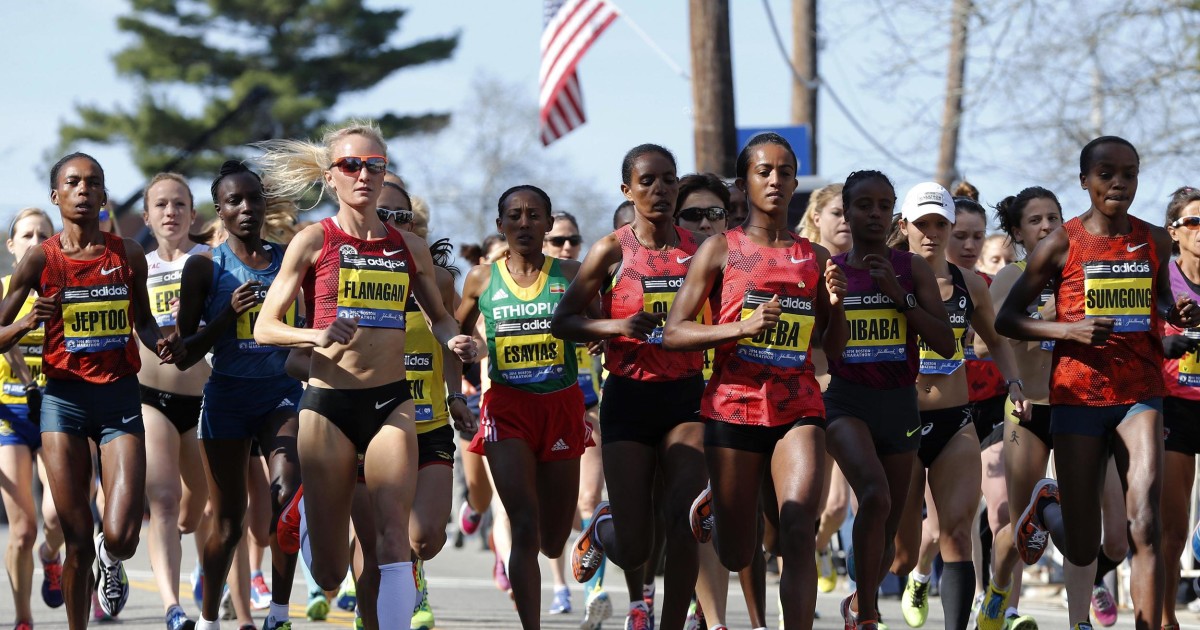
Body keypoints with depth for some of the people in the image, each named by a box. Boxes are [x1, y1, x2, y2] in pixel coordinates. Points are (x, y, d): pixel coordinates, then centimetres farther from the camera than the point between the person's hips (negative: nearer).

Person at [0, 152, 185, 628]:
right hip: (64, 397, -1)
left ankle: (110, 562, 26)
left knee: (121, 539, -11)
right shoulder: (40, 259, -1)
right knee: (78, 541, -4)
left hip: (120, 396, 1)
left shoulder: (129, 255, 4)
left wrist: (162, 344, -1)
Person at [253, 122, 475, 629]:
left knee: (392, 534, -18)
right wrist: (316, 335, -23)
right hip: (328, 403, -2)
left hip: (391, 402, 2)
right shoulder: (314, 241, -1)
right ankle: (304, 512, 42)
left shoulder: (409, 248, 8)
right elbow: (264, 329, -3)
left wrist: (454, 340, 0)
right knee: (330, 573, 6)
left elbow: (438, 317, 23)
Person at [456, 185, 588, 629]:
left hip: (562, 407, 1)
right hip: (508, 407, -1)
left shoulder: (570, 275, 2)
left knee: (553, 541, 9)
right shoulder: (482, 280, 4)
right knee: (525, 527, -15)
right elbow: (455, 335, 17)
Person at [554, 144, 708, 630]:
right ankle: (603, 527, 37)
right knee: (633, 546, -1)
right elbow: (561, 323, -2)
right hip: (628, 397, -2)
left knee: (686, 512, -19)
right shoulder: (614, 251, -3)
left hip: (685, 394, 2)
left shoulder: (698, 248, 4)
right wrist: (616, 326, -18)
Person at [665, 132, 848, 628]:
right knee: (736, 558, 10)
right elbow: (673, 333, -4)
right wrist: (742, 328, -18)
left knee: (799, 537, -19)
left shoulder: (814, 257, 9)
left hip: (798, 409, 1)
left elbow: (833, 349, 14)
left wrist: (835, 304, -6)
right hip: (734, 406, -1)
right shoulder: (721, 249, 1)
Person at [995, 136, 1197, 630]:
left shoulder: (1155, 241, 5)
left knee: (1145, 524, -19)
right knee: (1083, 544, 9)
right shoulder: (1062, 245, -3)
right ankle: (1047, 508, 45)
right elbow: (1005, 320, -1)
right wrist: (1070, 330, -16)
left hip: (1139, 394, 1)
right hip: (1077, 398, -1)